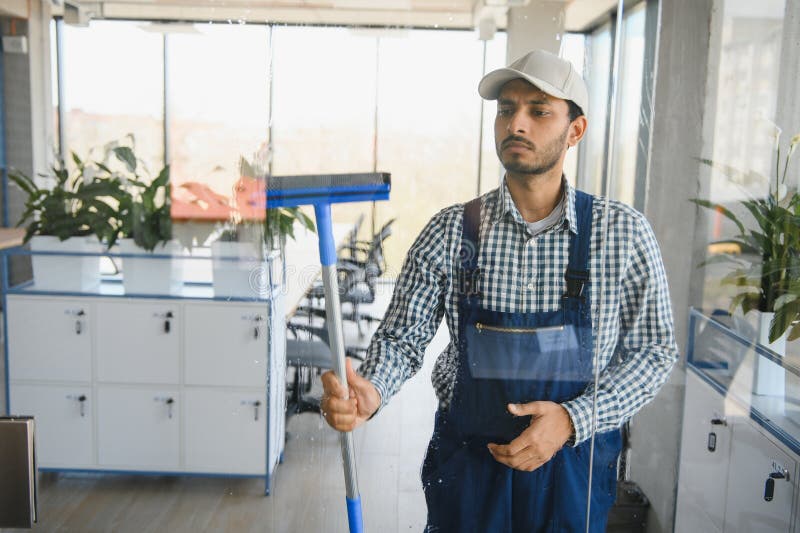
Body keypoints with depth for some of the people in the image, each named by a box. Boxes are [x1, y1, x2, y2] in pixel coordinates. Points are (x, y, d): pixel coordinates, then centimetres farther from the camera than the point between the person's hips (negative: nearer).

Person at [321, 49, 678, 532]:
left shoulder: (624, 233, -8)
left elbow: (654, 351, -4)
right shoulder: (450, 232, -7)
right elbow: (403, 337, -4)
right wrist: (369, 392, -25)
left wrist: (572, 419, -17)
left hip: (574, 463, 0)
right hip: (469, 458, 1)